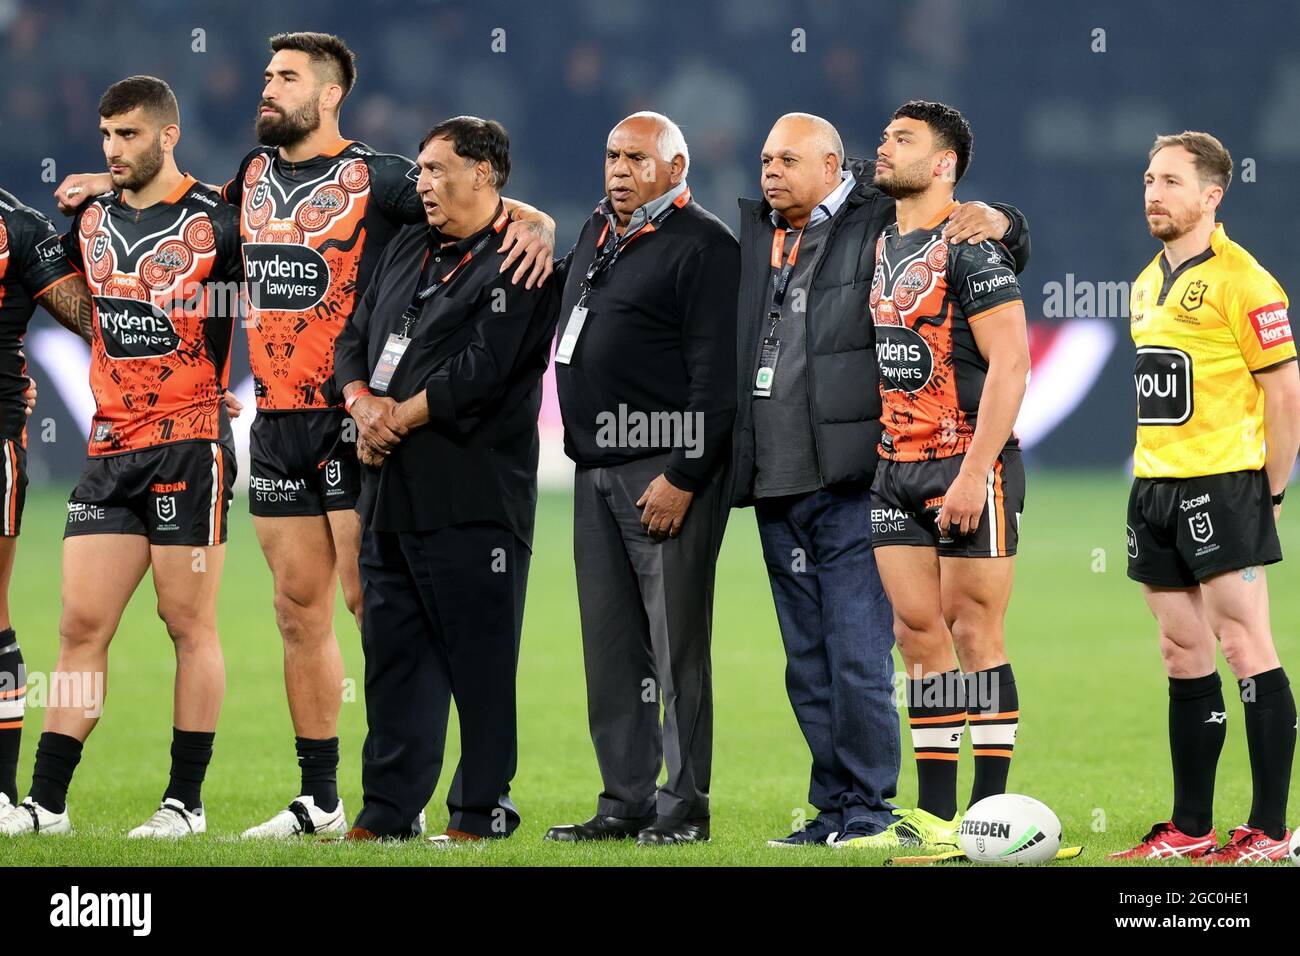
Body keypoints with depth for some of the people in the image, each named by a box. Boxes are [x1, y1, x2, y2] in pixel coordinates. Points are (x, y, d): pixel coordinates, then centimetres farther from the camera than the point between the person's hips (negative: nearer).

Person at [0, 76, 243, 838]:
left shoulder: (217, 222, -5)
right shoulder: (89, 223, 11)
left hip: (191, 447, -5)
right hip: (110, 453, 5)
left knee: (189, 624, -1)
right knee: (82, 625, 3)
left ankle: (186, 803, 4)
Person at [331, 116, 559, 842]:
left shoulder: (516, 267, -7)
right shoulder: (408, 251, 19)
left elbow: (480, 373, -17)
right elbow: (355, 342, 16)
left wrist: (398, 420, -10)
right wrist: (365, 405, -4)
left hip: (471, 501, -8)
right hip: (391, 493, 8)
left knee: (478, 660, -3)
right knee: (393, 655, 10)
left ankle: (482, 811, 2)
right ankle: (388, 810, 15)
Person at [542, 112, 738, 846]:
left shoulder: (703, 246, -8)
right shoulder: (597, 234, 18)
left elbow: (718, 376, -14)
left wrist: (683, 477, -18)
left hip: (666, 471, -8)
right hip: (596, 469, 8)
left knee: (675, 642, -6)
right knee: (610, 643, 8)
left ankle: (685, 806, -2)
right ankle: (626, 801, 13)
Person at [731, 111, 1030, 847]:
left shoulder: (884, 228, -2)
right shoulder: (754, 236, 14)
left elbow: (1009, 256, 2)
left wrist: (998, 223, -17)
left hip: (850, 482, -6)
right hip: (775, 486, 7)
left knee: (858, 655, -7)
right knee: (808, 663, 11)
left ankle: (869, 806, 0)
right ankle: (833, 809, 18)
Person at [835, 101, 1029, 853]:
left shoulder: (970, 247, -11)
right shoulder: (880, 249, 14)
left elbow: (1009, 365, -17)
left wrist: (974, 472, -22)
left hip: (970, 466, -8)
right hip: (898, 471, 8)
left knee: (974, 633, -5)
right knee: (918, 632, 6)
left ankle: (990, 817, -1)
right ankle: (935, 817, 9)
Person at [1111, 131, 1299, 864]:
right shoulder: (1147, 284, 15)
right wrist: (1150, 473, 15)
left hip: (1221, 484, -8)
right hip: (1155, 490, 8)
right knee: (1184, 657, 10)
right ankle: (1191, 829, 15)